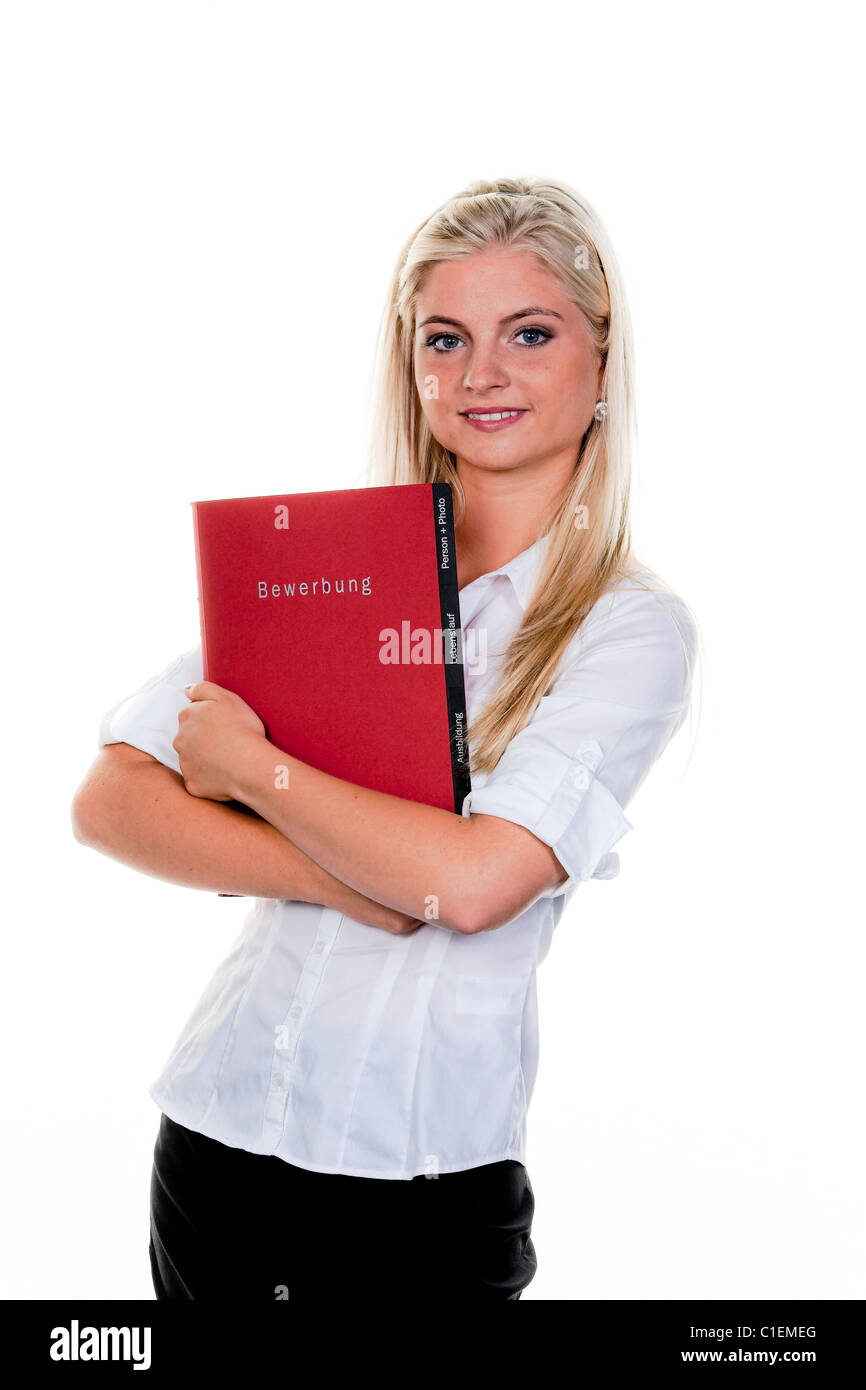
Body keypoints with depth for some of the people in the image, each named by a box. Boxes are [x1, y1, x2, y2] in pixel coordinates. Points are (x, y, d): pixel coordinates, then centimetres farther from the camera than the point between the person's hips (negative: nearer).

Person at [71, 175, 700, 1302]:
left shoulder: (632, 625, -7)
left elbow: (477, 880, -21)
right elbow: (107, 802, -4)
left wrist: (249, 761, -10)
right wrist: (341, 877, -17)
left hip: (427, 1181, -3)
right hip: (215, 1128, 3)